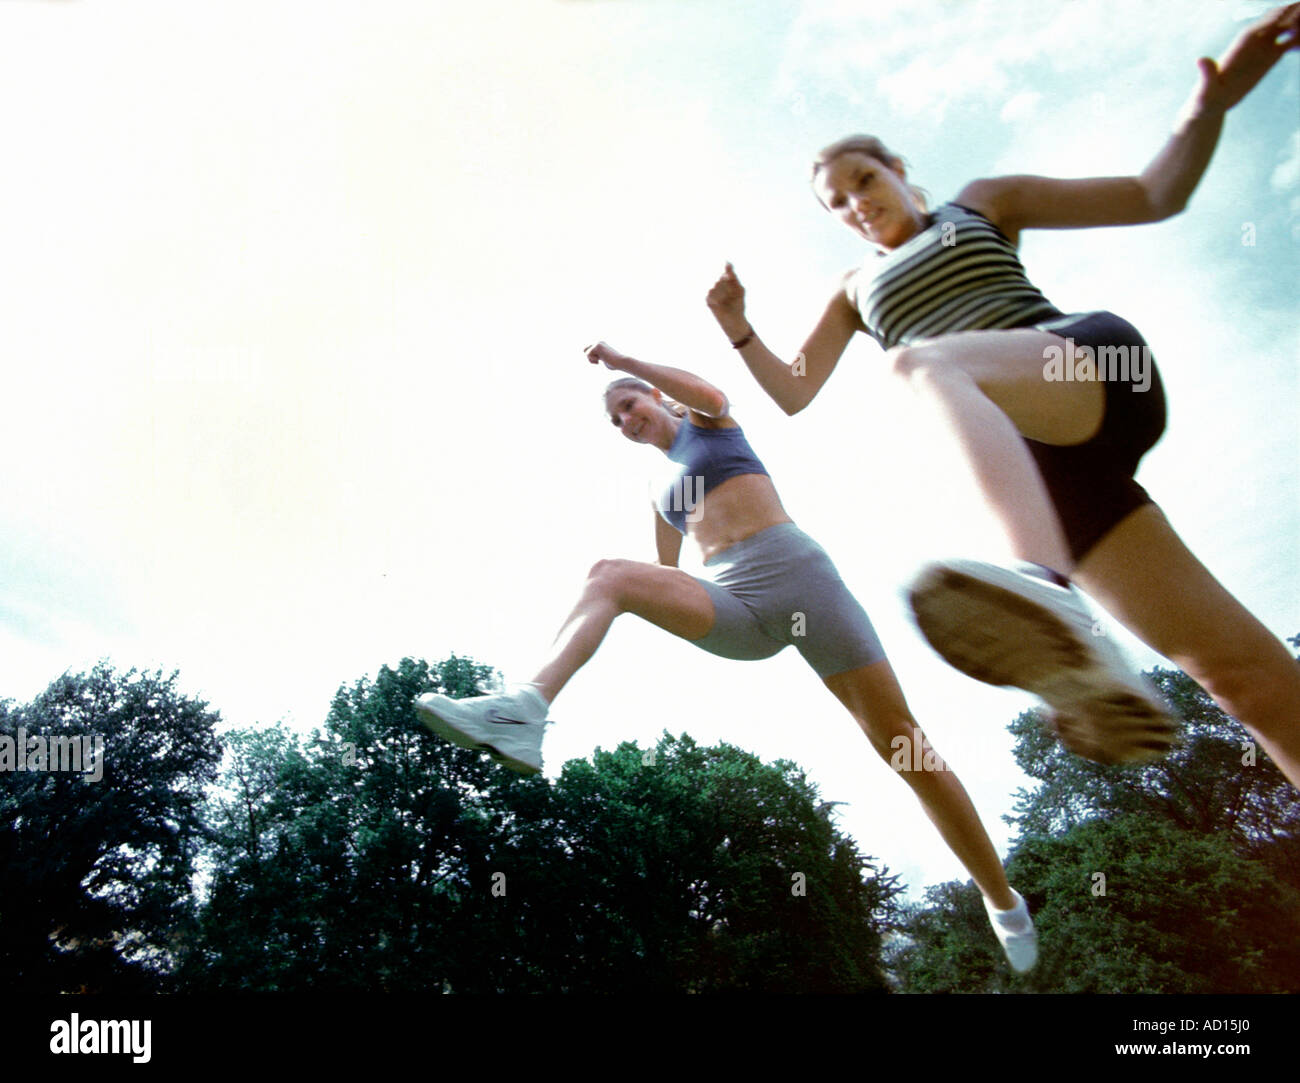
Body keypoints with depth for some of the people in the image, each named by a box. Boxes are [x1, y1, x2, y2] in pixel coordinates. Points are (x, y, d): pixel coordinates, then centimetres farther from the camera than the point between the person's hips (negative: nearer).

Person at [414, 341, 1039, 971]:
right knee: (610, 575, -20)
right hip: (733, 610, 4)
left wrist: (624, 361, -5)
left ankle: (1002, 901, 5)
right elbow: (667, 573, 37)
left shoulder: (706, 421, 15)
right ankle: (524, 712, -43)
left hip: (795, 572, -4)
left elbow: (712, 395, -10)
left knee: (899, 740, -9)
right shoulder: (663, 487, 28)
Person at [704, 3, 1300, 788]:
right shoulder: (856, 291, 30)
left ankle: (1047, 592, -64)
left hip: (1094, 364, -3)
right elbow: (793, 394, 21)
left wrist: (1211, 105, -1)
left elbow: (1156, 195, 16)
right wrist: (741, 332, 6)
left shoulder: (983, 204, 21)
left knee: (915, 362, -37)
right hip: (1029, 457, 3)